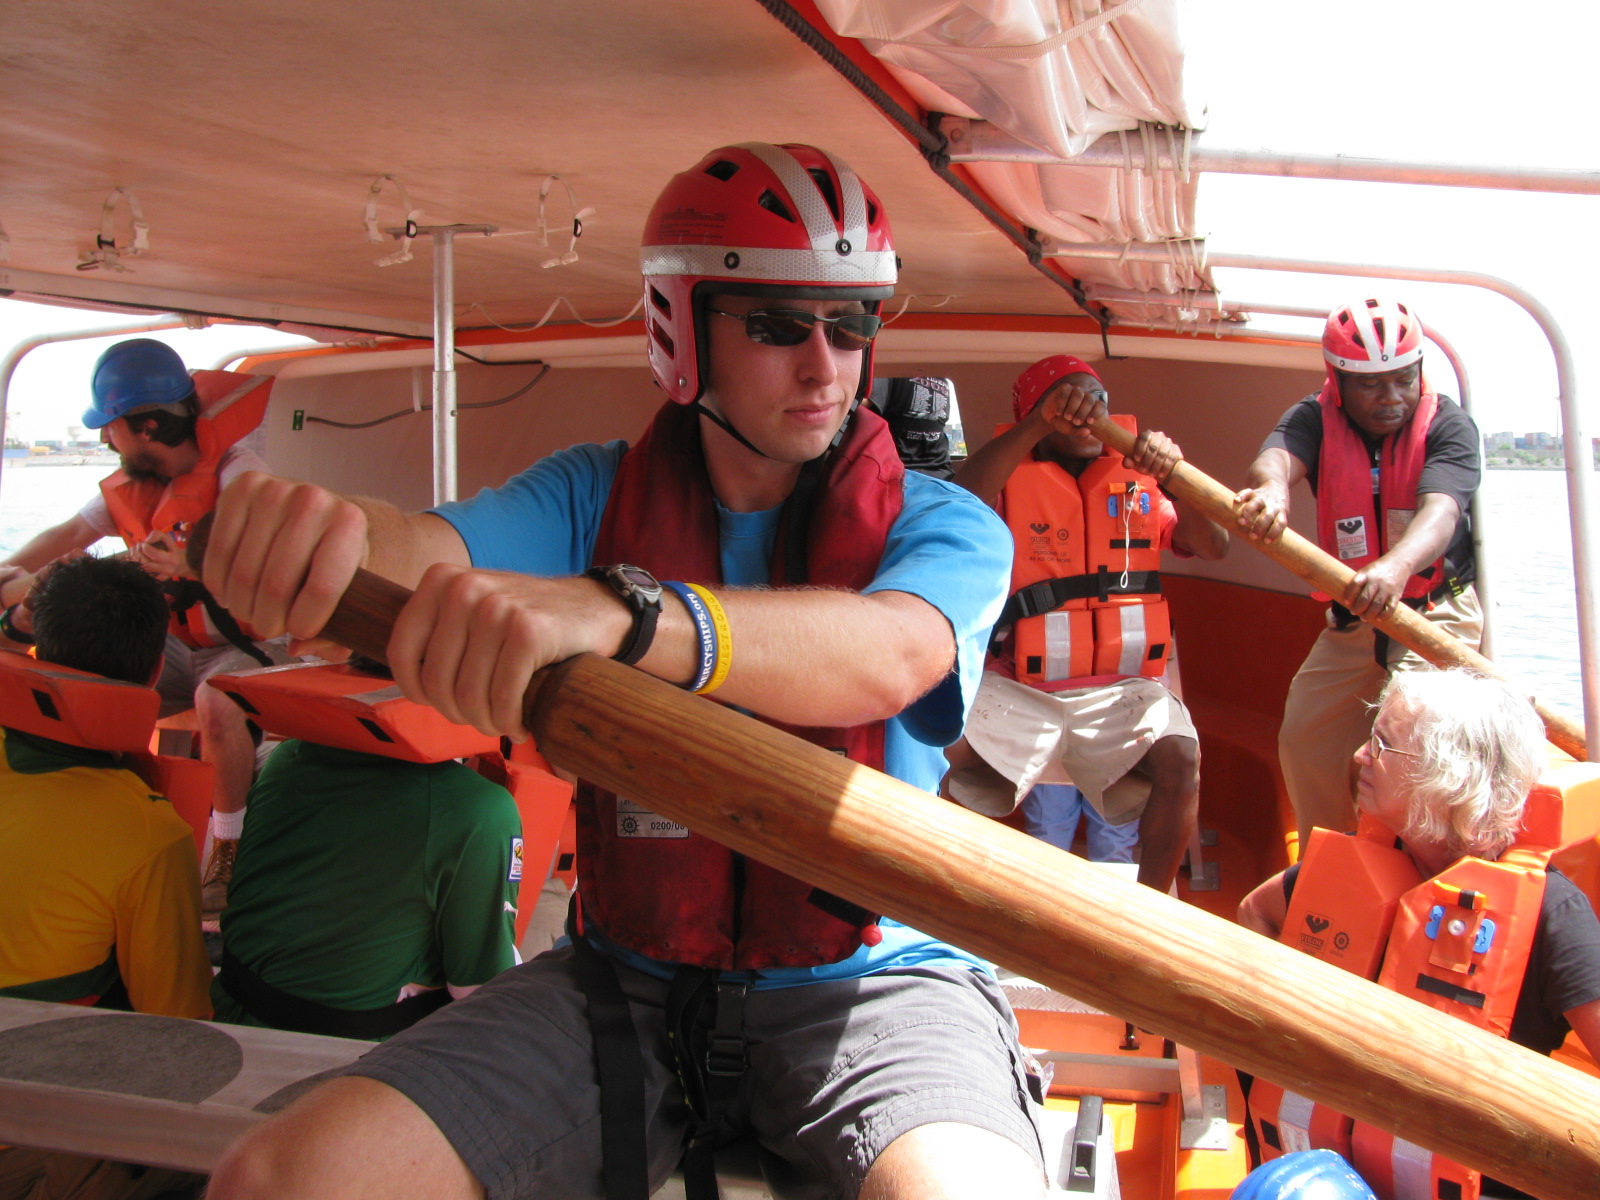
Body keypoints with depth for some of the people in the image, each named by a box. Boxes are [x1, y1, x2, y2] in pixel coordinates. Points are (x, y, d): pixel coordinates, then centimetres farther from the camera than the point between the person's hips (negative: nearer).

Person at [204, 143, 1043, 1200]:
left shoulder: (942, 526, -2)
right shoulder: (597, 497, 7)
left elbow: (884, 655, -25)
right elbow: (430, 554, -11)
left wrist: (614, 613, -43)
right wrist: (316, 529, -37)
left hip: (866, 982, -2)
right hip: (630, 980, 3)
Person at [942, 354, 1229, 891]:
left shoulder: (1139, 483, 14)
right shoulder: (1013, 480, 5)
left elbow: (1214, 545, 1)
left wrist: (1173, 473, -16)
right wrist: (1041, 424, -24)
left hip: (1120, 690, 2)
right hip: (1021, 690, -2)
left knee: (1180, 757, -26)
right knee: (946, 748, -26)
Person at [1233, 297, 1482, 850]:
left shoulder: (1447, 424, -15)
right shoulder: (1317, 418, -8)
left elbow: (1439, 513, -34)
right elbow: (1276, 456, -32)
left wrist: (1396, 566, -57)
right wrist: (1272, 486, -59)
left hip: (1435, 613, -4)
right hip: (1350, 618, 5)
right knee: (1304, 741, 10)